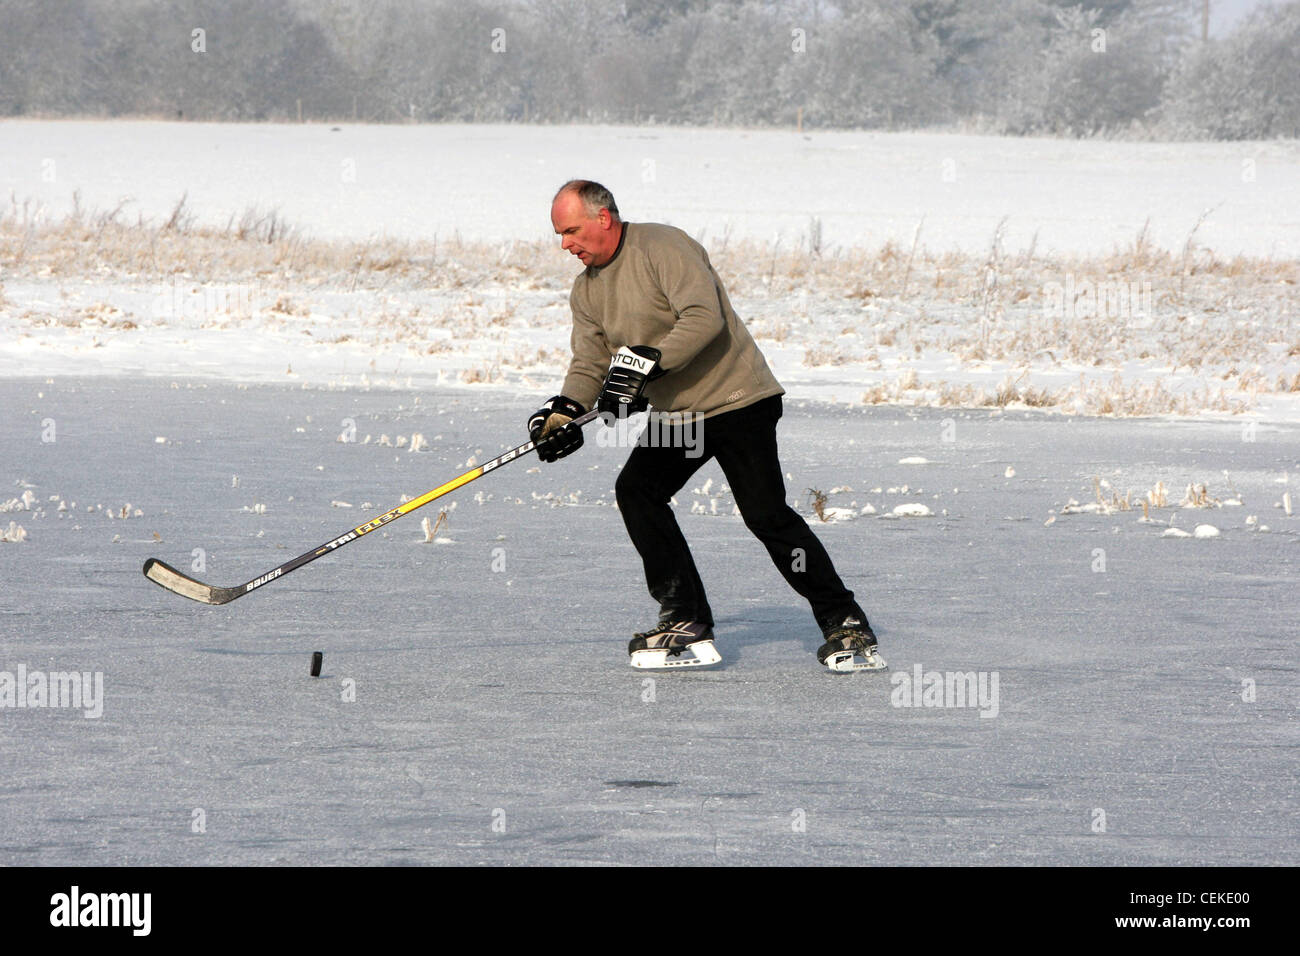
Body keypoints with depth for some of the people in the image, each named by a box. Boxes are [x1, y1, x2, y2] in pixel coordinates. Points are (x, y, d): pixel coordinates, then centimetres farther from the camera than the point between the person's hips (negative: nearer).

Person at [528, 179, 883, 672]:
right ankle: (686, 623, -1)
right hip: (679, 414, 9)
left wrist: (646, 363, -34)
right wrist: (566, 410, -12)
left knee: (765, 512, -15)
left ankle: (845, 626, -7)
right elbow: (590, 363, 8)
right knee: (635, 490, -6)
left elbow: (704, 317, -29)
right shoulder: (587, 290, 10)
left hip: (736, 398, -9)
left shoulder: (662, 247, -17)